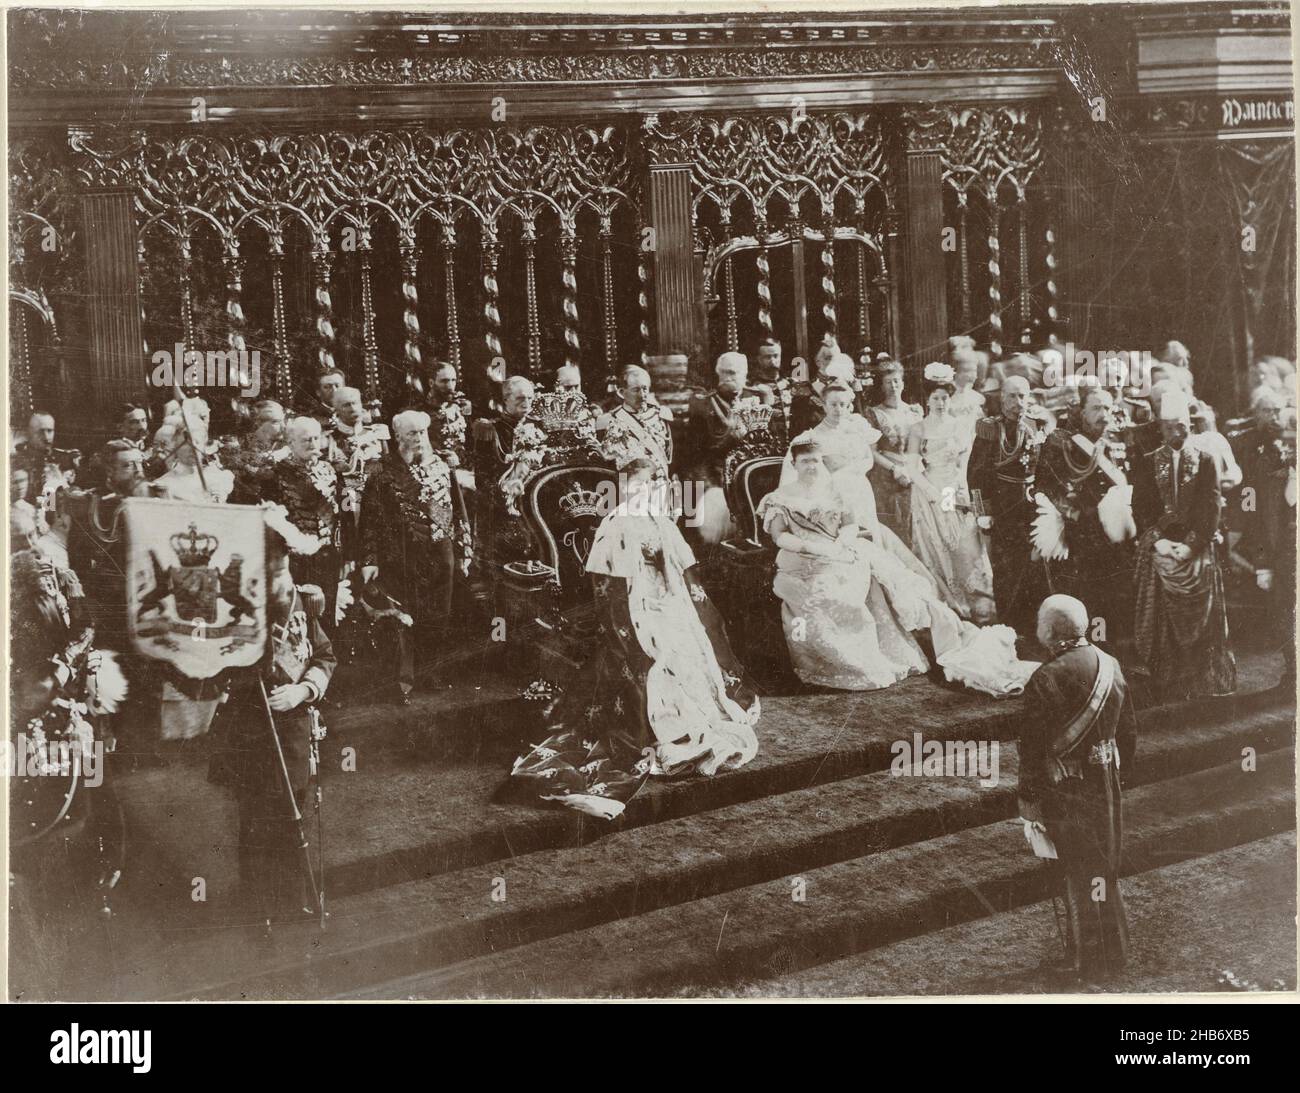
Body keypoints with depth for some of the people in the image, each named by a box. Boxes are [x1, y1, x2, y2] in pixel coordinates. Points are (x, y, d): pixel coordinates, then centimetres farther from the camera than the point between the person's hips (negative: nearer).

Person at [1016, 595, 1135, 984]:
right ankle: (1113, 950, 34)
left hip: (1066, 792, -6)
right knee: (1105, 869, 20)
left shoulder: (1045, 680, -22)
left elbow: (1033, 747, -18)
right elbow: (1128, 731, 10)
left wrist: (1028, 798, -8)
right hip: (1106, 786, 6)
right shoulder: (1111, 667, -1)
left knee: (1080, 874, 7)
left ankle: (1091, 964, 19)